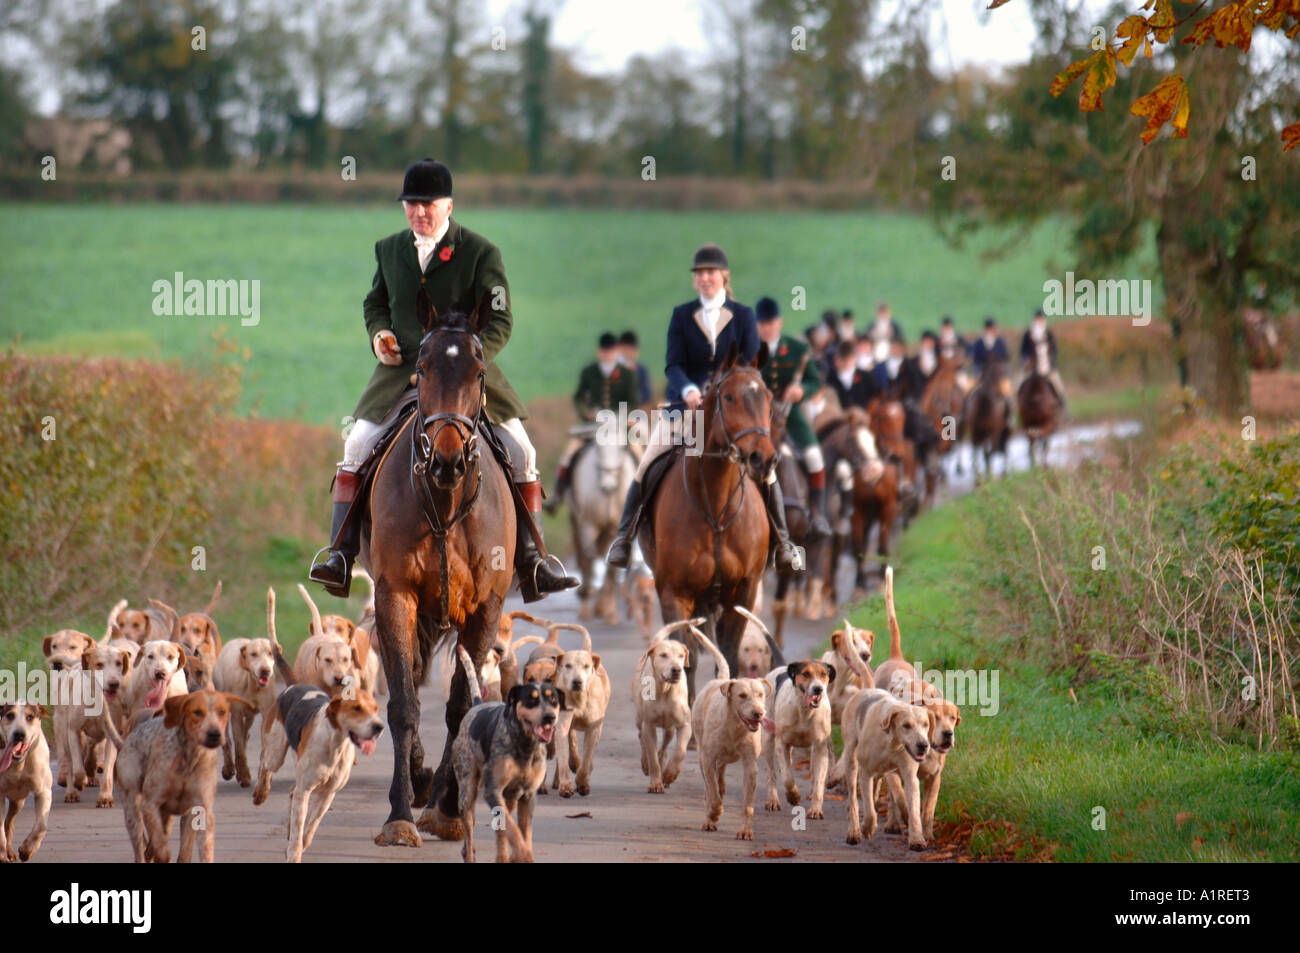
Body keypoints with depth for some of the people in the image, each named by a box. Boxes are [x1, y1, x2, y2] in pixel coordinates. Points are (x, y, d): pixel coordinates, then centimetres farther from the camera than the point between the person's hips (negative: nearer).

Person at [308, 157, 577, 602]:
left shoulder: (481, 252, -3)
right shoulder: (388, 249, 9)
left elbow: (499, 321, -6)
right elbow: (375, 303, 22)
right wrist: (378, 335, -1)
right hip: (402, 371, 2)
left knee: (522, 453, -8)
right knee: (356, 447, -15)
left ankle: (531, 564, 1)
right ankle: (340, 554, -13)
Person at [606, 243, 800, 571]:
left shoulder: (743, 316, 6)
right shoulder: (681, 315, 7)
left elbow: (751, 366, -1)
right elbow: (674, 364, -2)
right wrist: (688, 390, -23)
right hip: (684, 404, 0)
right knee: (649, 463, -14)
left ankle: (782, 542, -1)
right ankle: (624, 537, -3)